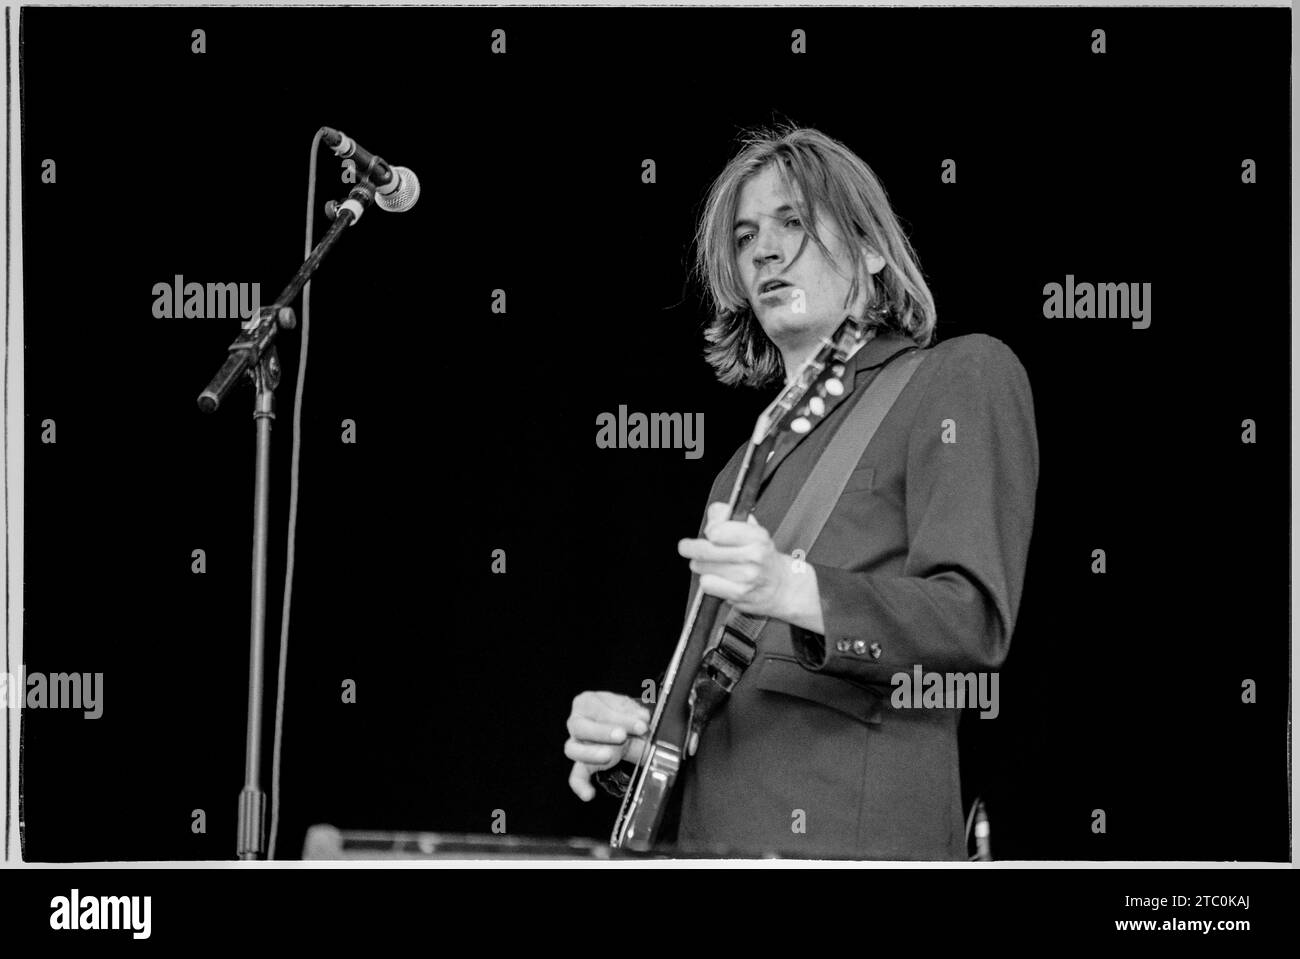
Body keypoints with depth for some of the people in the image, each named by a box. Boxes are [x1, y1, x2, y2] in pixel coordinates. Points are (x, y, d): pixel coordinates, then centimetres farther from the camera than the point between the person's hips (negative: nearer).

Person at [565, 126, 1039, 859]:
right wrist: (636, 736, 5)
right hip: (717, 836, 6)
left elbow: (975, 618, -10)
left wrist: (793, 592, -25)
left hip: (854, 836, -6)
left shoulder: (963, 377, 4)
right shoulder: (752, 458, 25)